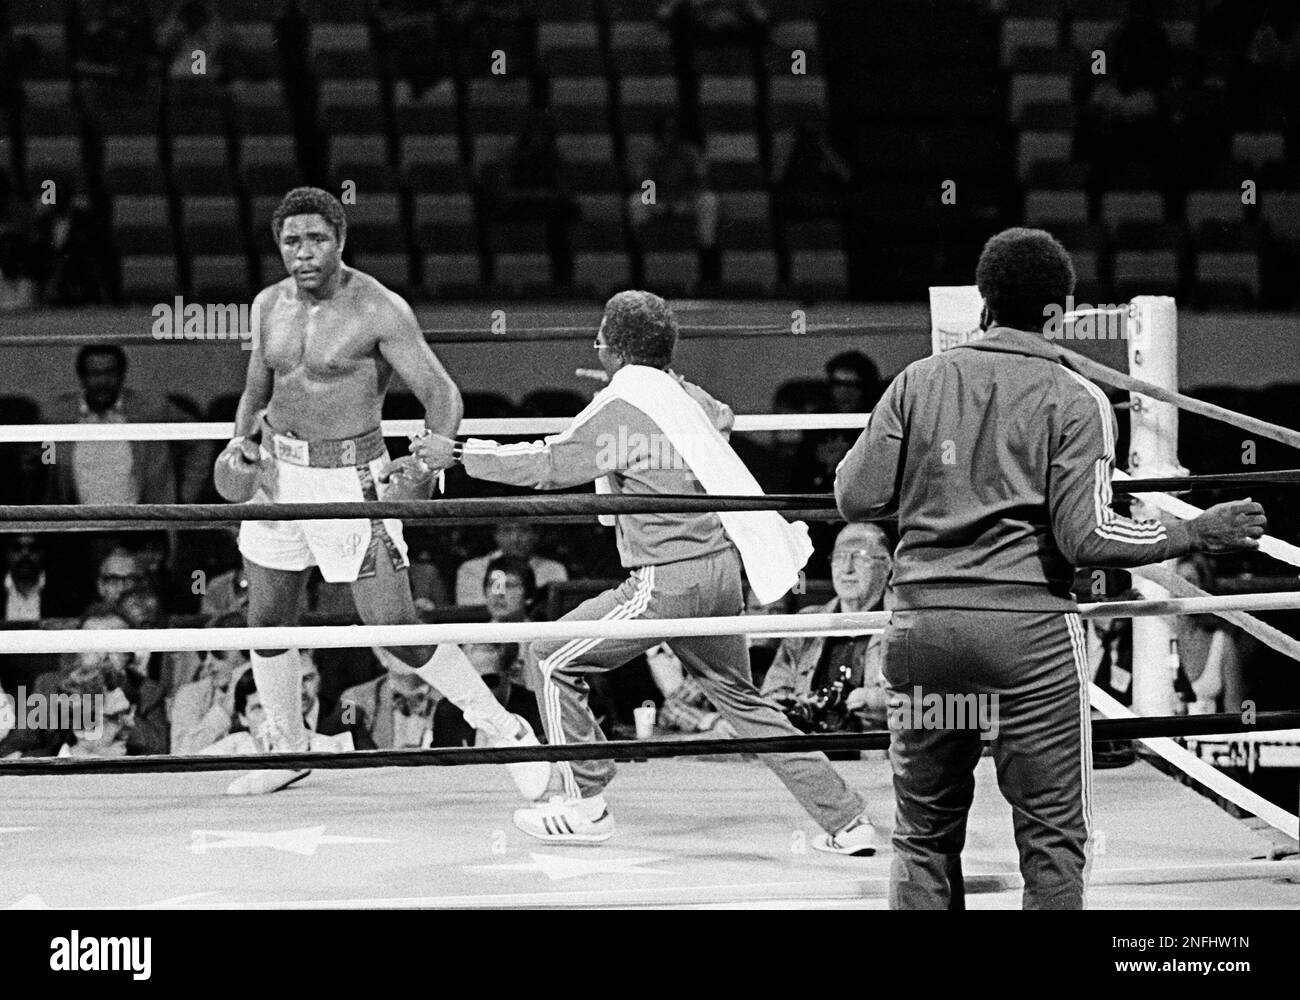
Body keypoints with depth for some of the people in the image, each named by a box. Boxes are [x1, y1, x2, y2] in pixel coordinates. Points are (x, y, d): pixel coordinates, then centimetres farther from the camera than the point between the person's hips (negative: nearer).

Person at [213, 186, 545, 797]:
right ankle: (288, 749, 31)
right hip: (280, 473, 6)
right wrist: (241, 442, 0)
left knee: (397, 631, -8)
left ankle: (503, 730, 6)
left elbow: (442, 395, -16)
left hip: (350, 482, -6)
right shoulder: (269, 306, 6)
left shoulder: (380, 310, -13)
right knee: (266, 622, 11)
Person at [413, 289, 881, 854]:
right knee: (740, 698, 19)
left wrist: (460, 455, -4)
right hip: (721, 571, 8)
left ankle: (582, 806, 7)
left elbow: (546, 467, -11)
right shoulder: (682, 396, 12)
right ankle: (845, 821, 16)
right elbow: (721, 420, 37)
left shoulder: (623, 404, -11)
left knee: (556, 660, 4)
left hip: (668, 579, -8)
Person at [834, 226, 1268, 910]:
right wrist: (1196, 534, 0)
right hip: (1028, 628, -3)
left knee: (924, 834, 12)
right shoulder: (1074, 400, -3)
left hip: (921, 620, 4)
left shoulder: (918, 382, 6)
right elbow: (1084, 537, -11)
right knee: (1053, 835, 3)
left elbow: (855, 498, 3)